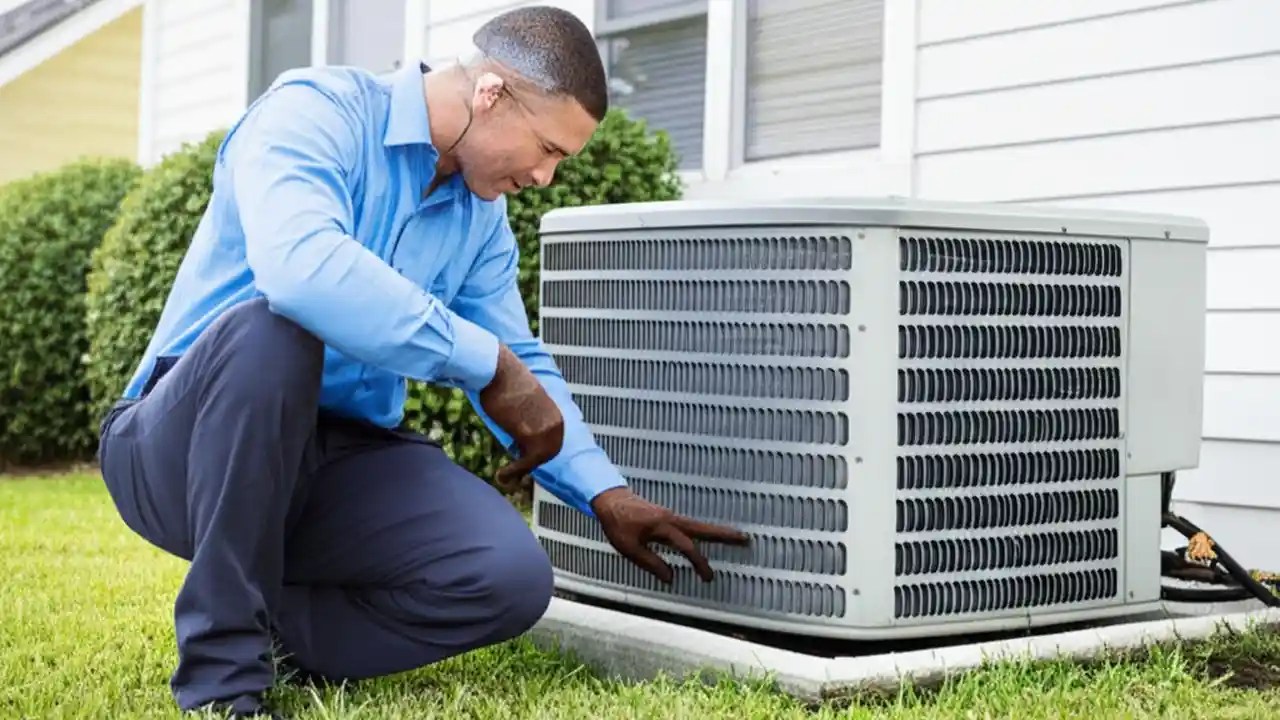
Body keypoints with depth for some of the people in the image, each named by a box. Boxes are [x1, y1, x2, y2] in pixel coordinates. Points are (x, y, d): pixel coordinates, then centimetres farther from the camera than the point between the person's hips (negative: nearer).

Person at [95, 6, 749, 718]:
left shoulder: (482, 214, 8)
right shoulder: (315, 110, -15)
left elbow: (524, 368, 16)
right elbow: (300, 265, -36)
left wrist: (607, 494, 4)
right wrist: (488, 362, -30)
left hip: (339, 459, 6)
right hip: (183, 450, -5)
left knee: (511, 578, -19)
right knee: (273, 326, -38)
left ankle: (262, 627, 3)